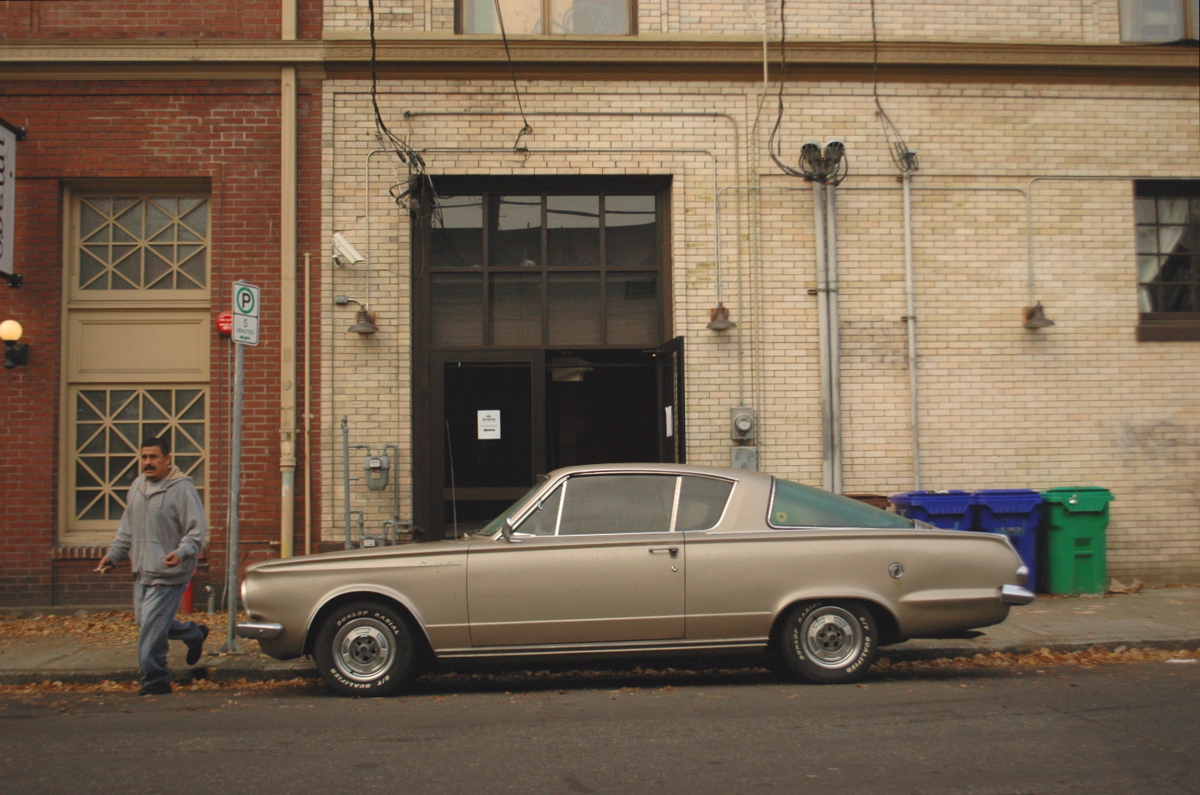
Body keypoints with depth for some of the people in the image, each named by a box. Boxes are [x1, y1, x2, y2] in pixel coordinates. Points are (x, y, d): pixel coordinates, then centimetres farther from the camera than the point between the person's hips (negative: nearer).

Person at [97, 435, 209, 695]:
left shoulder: (182, 488, -12)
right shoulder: (138, 486, 12)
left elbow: (197, 530, -15)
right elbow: (127, 528, 24)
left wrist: (182, 553, -30)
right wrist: (113, 555, 19)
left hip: (168, 574, -8)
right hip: (142, 572, 8)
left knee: (151, 627, -10)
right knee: (146, 622, 14)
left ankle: (155, 681, 4)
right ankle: (194, 634, 36)